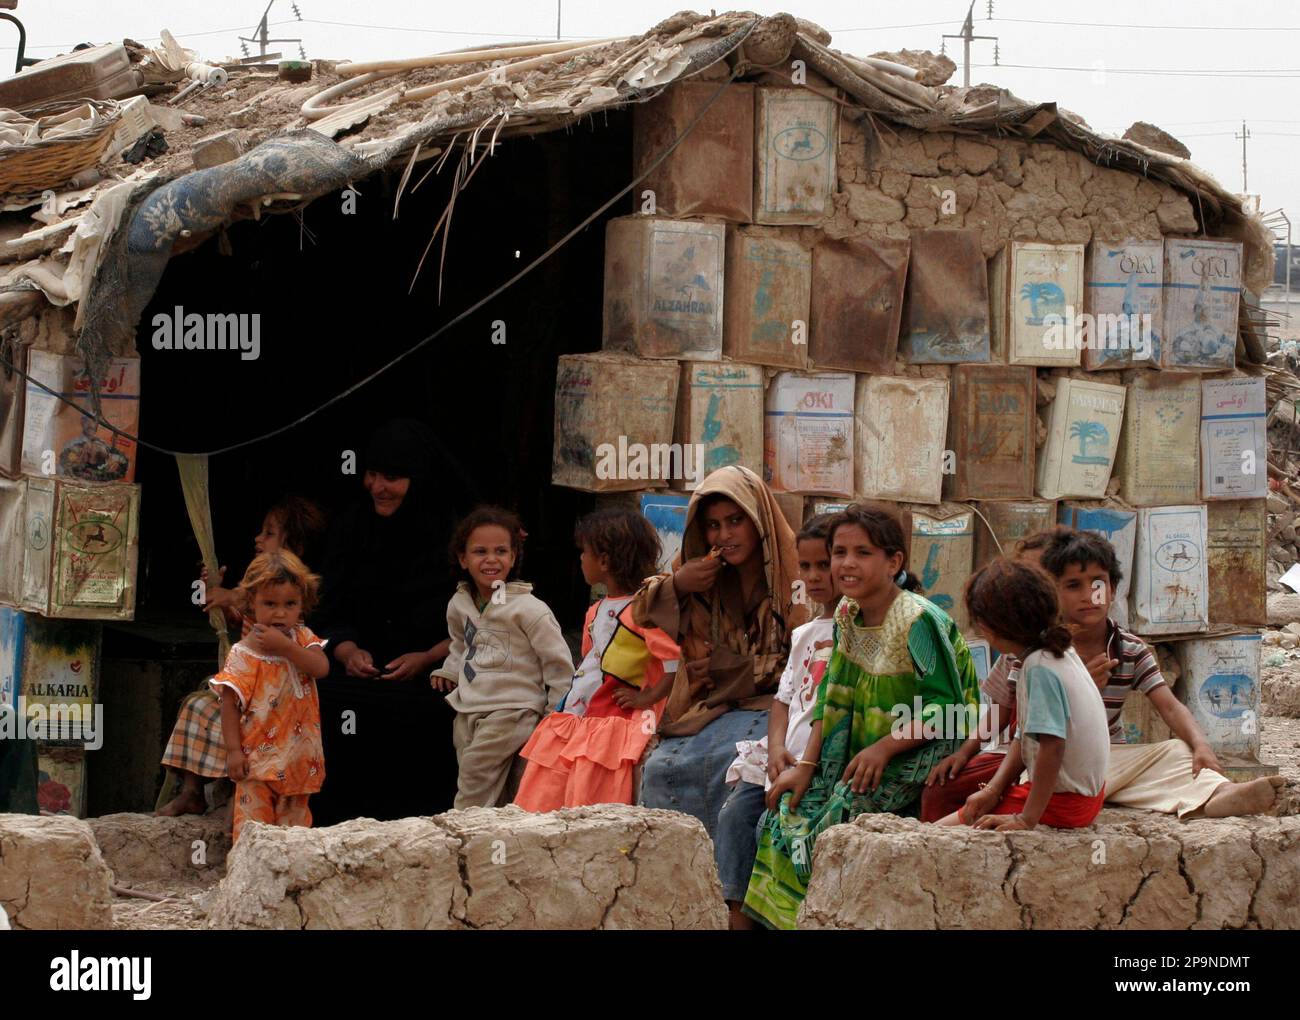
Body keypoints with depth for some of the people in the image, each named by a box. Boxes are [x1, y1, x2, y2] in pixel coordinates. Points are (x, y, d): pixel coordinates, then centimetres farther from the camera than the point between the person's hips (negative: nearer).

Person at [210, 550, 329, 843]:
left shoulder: (302, 638, 3)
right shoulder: (243, 654, -10)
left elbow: (321, 668, -16)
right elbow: (230, 703, -9)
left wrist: (285, 646, -23)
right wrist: (233, 750, -14)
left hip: (298, 755, 4)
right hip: (259, 756, -4)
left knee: (294, 820, 13)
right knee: (254, 819, -6)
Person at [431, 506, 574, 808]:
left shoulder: (528, 609, -12)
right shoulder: (459, 604, 9)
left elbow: (558, 664, -7)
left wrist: (557, 714, -6)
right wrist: (449, 671, 15)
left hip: (510, 712, -7)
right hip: (468, 711, 7)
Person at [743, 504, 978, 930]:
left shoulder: (919, 622, -21)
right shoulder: (847, 615, 3)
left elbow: (946, 707, -21)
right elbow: (832, 696, 7)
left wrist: (884, 748, -27)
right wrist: (806, 764, -2)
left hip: (925, 751, -8)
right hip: (865, 748, 8)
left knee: (846, 811, -21)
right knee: (793, 809, -1)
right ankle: (784, 912, 11)